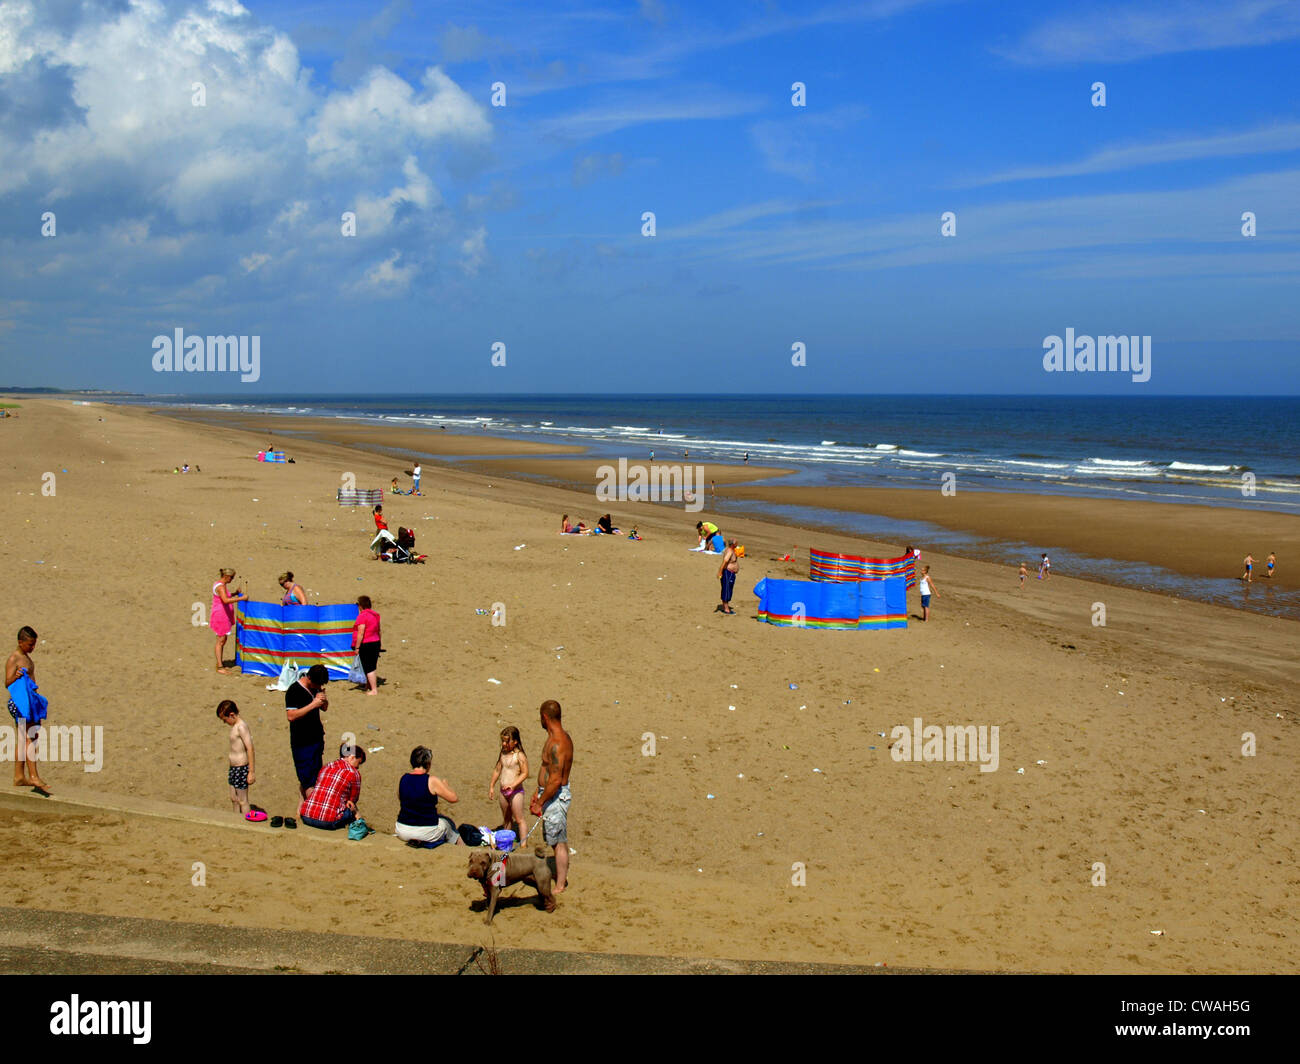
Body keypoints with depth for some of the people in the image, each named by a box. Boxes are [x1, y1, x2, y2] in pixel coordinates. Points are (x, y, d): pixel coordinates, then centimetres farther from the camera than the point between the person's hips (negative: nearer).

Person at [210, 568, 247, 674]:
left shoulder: (219, 584, 12)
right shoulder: (221, 586, -20)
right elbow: (226, 600, -36)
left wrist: (235, 593, 12)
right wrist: (241, 598, -33)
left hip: (224, 616, 10)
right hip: (220, 616, -10)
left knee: (223, 640, 17)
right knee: (221, 640, -7)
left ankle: (220, 663, 26)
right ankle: (220, 667, -5)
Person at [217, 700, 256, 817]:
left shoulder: (241, 726, -19)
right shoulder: (235, 725, 9)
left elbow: (250, 748, -22)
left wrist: (252, 772, -22)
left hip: (241, 768, -9)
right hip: (233, 768, 9)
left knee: (242, 801, -1)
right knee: (234, 799, 17)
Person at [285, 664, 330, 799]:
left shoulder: (315, 687, 7)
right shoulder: (294, 690, -16)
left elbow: (324, 708, 18)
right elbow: (291, 716, -24)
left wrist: (323, 699, -5)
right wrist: (313, 705, -27)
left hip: (316, 739, 8)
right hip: (302, 743, -8)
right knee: (308, 779, -6)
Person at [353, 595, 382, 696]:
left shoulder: (362, 616, -15)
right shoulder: (375, 615, 11)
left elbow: (360, 633, -19)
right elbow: (378, 631, 19)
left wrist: (357, 647, -14)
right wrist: (378, 645, 27)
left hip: (366, 645, -8)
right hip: (375, 642, 8)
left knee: (369, 669, -4)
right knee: (371, 668, 17)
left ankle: (374, 690, -5)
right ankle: (368, 687, 28)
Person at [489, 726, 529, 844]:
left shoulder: (520, 756, -14)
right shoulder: (503, 754, 7)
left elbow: (525, 773, -16)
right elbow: (497, 770, 15)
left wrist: (513, 785, -25)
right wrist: (491, 786, 14)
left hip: (516, 791, -7)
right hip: (504, 791, 7)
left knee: (519, 819, -4)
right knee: (506, 819, 17)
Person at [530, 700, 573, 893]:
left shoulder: (556, 743, -25)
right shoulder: (562, 737, 8)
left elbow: (555, 780, -27)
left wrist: (540, 803, -19)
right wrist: (538, 793, 22)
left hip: (556, 796, -10)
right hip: (554, 793, 10)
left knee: (559, 842, 0)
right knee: (559, 840, 21)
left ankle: (560, 886, 8)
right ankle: (561, 876, 34)